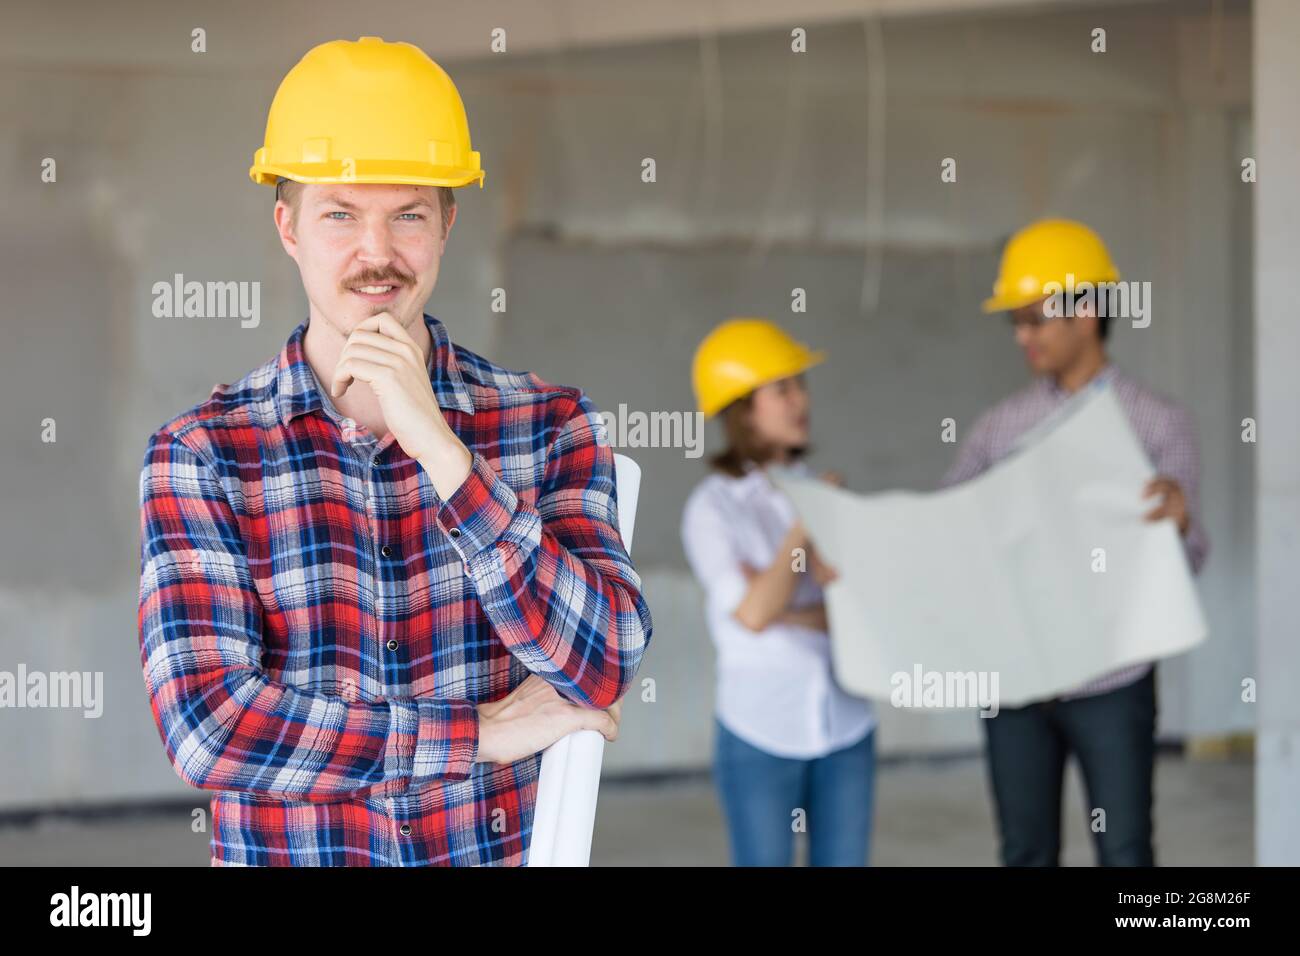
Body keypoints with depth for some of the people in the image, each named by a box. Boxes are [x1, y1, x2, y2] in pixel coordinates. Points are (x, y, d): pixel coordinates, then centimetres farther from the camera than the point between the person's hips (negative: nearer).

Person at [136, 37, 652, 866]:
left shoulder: (551, 426, 0)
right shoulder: (199, 456, -3)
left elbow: (604, 670, -13)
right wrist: (483, 733, -12)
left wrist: (436, 446, -18)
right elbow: (207, 727, -13)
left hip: (508, 847, 2)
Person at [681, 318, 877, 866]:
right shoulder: (712, 509, -9)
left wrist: (788, 613, -18)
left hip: (846, 726, 4)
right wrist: (805, 524, -19)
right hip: (761, 736, -4)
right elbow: (752, 615, -22)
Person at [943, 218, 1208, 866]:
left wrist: (1179, 516, -40)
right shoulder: (999, 428, 4)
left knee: (1125, 861, 1)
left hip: (1110, 685, -3)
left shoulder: (1159, 426, -6)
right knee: (1028, 860, 8)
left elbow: (1183, 560, -16)